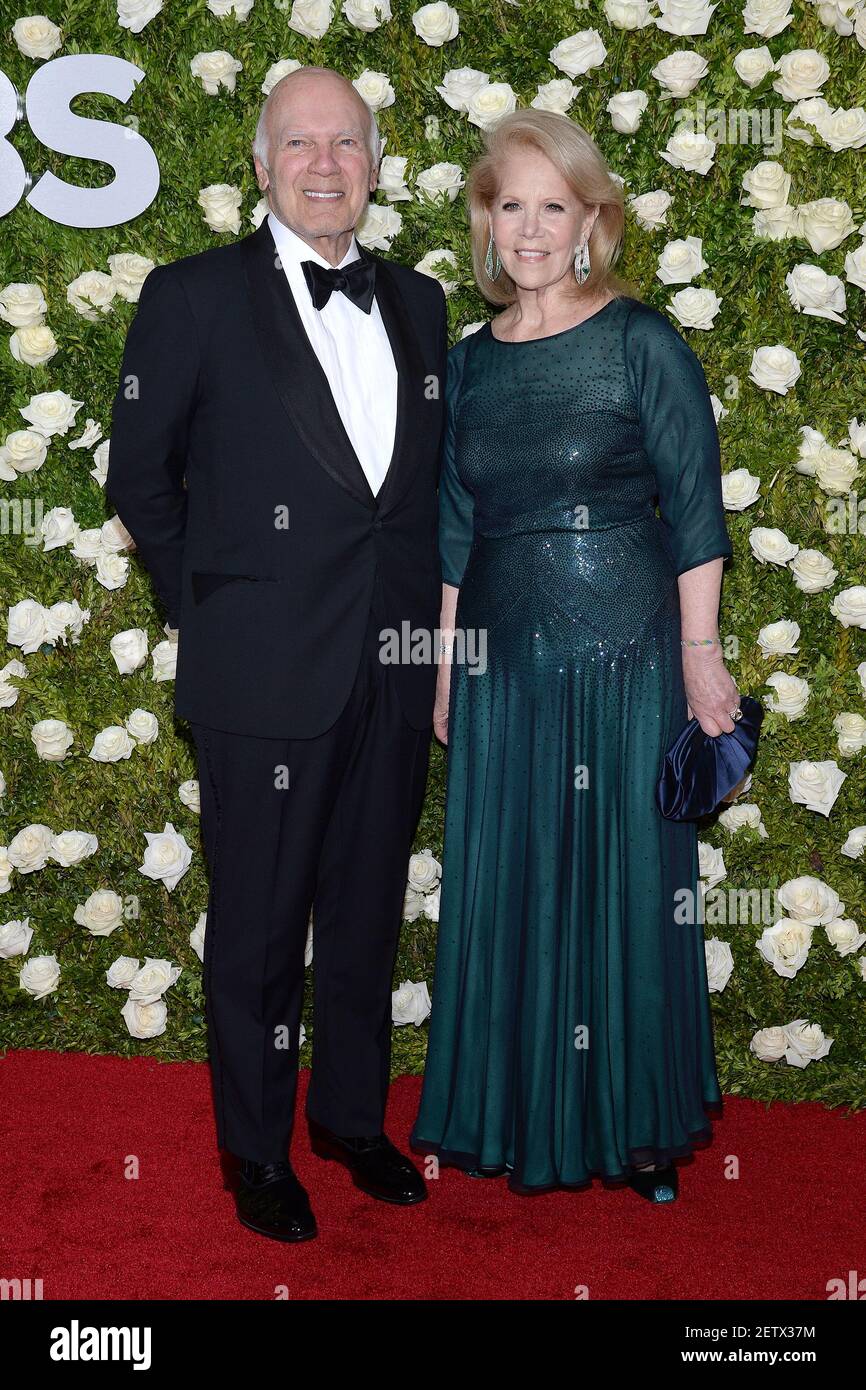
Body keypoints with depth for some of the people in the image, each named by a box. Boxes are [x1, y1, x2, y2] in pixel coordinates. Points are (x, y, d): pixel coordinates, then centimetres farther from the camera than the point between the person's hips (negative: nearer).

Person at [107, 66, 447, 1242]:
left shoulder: (418, 303, 10)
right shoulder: (195, 295, -3)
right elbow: (139, 475, 1)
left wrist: (426, 615, 7)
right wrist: (205, 607, -1)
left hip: (394, 670, 4)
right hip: (265, 672, -4)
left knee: (367, 914, 16)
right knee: (259, 930, 8)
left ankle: (355, 1117, 36)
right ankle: (257, 1152, 28)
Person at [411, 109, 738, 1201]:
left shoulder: (640, 341, -5)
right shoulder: (469, 361, 8)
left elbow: (694, 508, -6)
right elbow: (456, 527, 11)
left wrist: (700, 654, -10)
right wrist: (445, 662, 9)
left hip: (626, 654, -4)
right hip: (504, 659, 4)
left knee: (626, 882, 6)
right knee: (509, 887, 11)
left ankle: (637, 1124, 25)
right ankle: (521, 1117, 29)